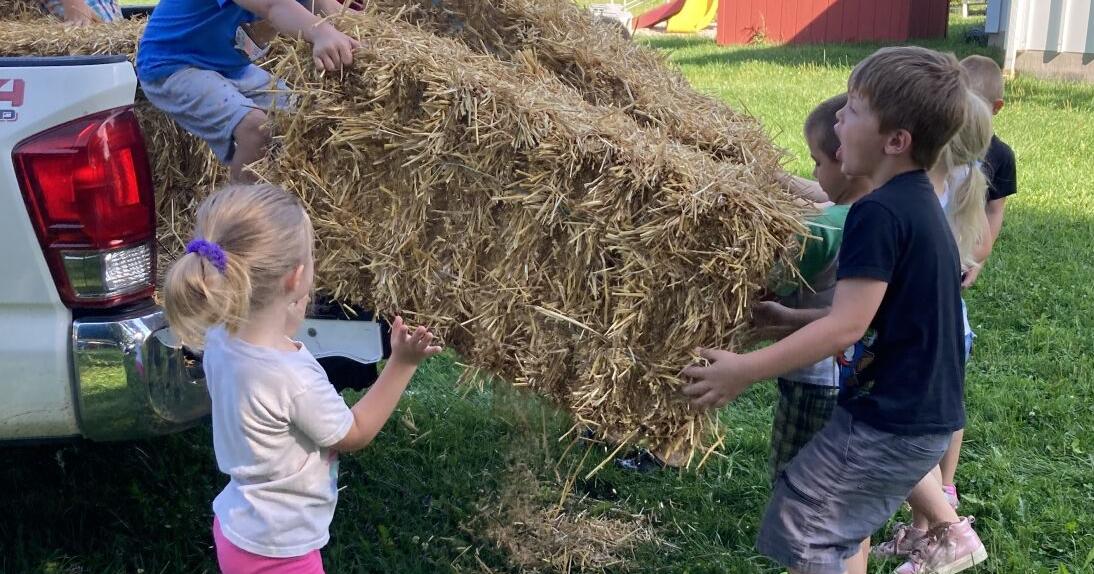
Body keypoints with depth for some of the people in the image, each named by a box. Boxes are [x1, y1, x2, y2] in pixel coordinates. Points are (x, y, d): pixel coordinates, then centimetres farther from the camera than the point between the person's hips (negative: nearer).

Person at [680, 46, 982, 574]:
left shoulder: (878, 213, -22)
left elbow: (846, 327, -25)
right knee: (841, 527, 26)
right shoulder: (918, 202, 9)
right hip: (923, 412, 10)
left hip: (890, 422, -10)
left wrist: (745, 370, -22)